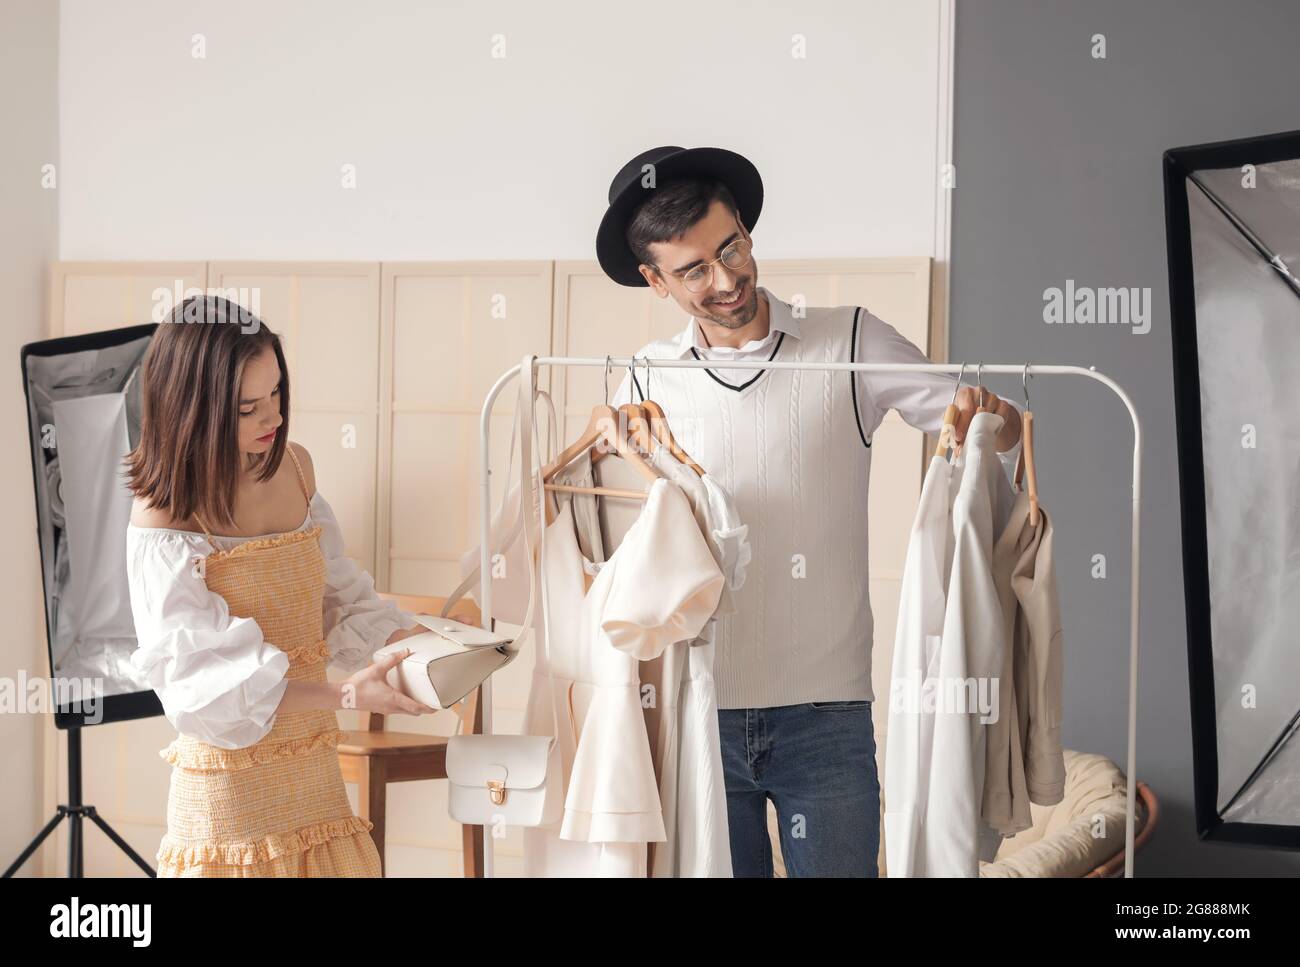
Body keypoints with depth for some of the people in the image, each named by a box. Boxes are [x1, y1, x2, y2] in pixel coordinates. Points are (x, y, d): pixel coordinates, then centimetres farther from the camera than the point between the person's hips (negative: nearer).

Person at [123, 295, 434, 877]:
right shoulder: (164, 519, -16)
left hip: (313, 763, 6)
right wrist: (345, 696, -29)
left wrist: (411, 638, -8)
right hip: (232, 779, -5)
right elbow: (202, 675, -20)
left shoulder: (293, 466, 2)